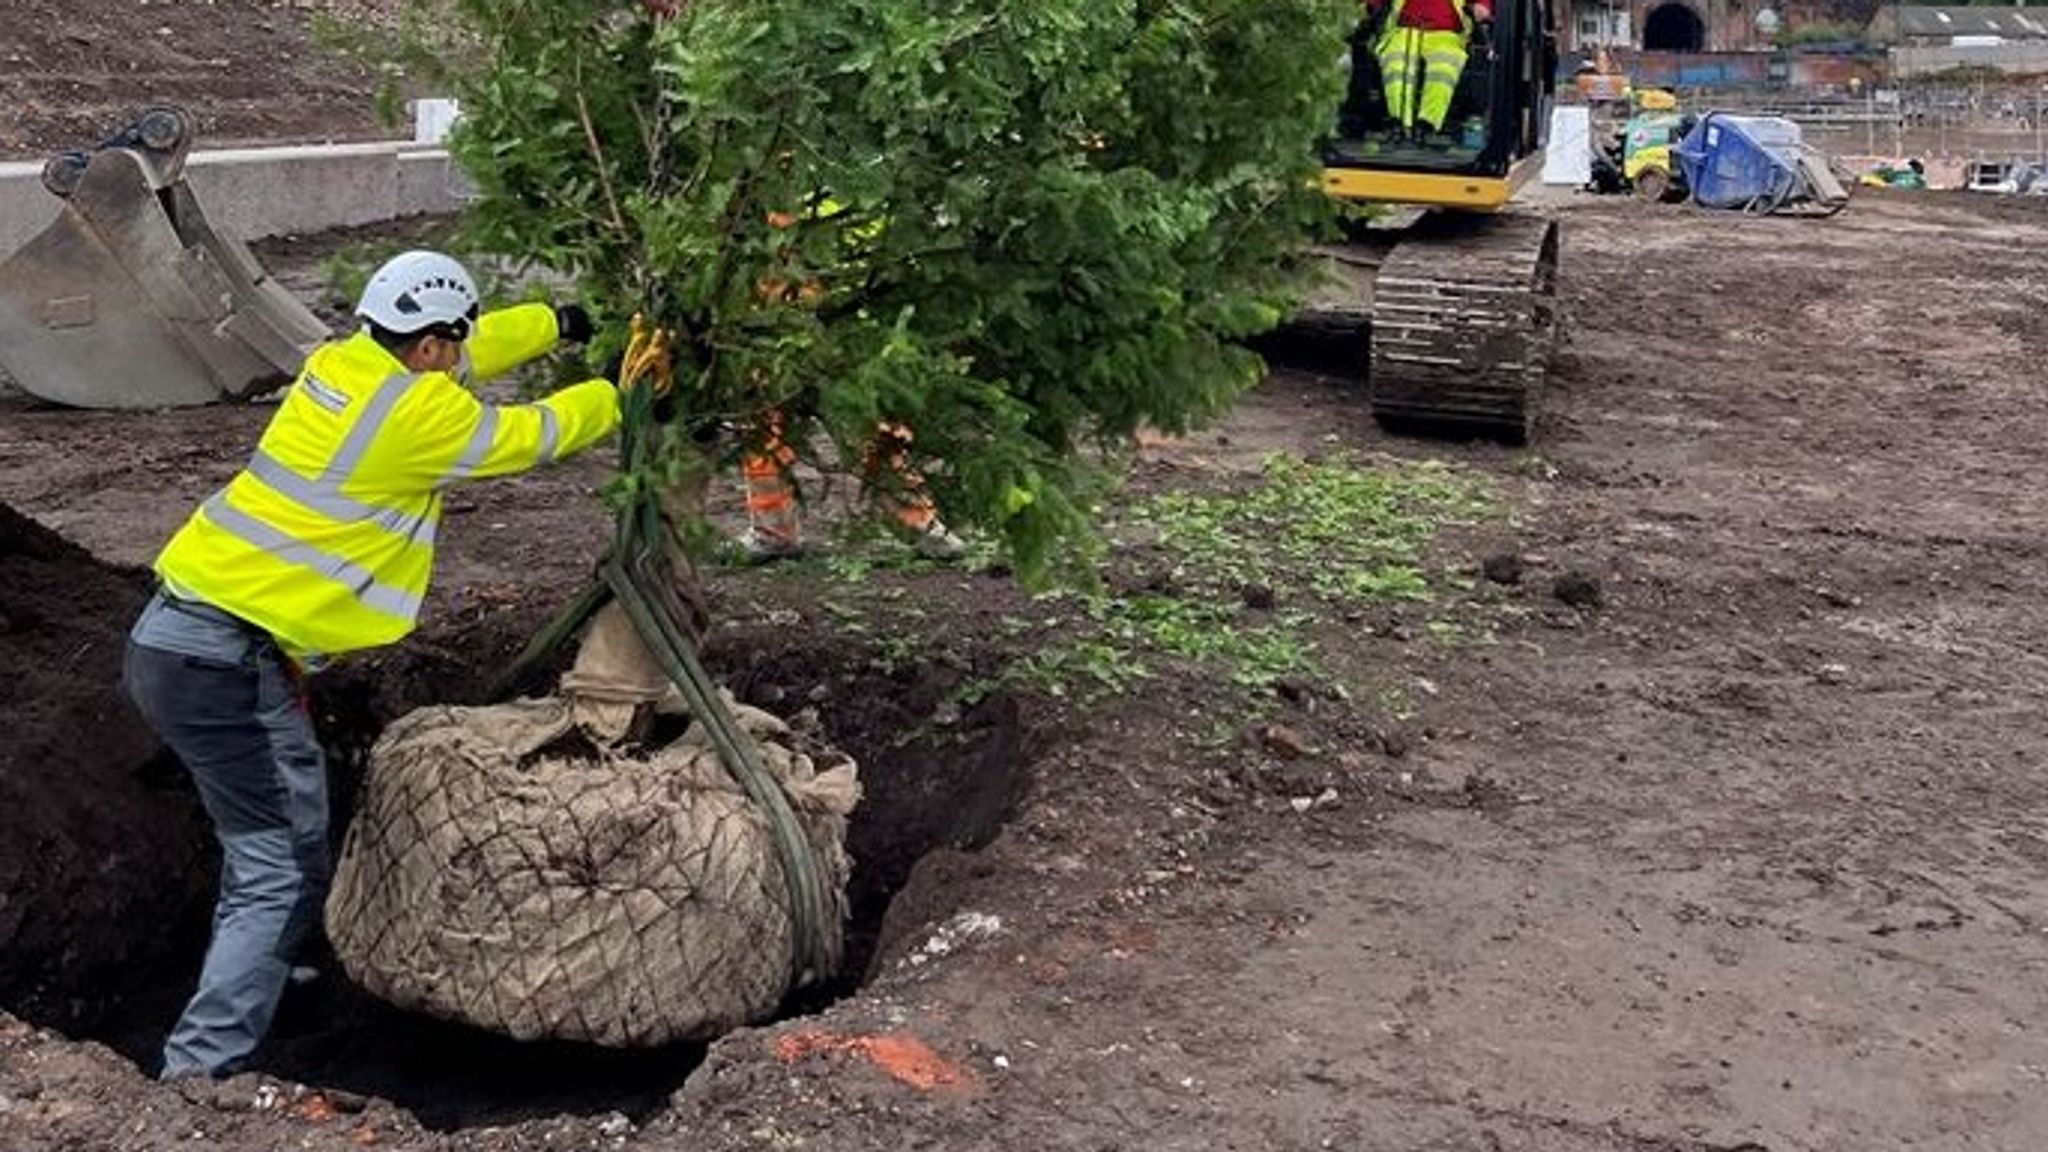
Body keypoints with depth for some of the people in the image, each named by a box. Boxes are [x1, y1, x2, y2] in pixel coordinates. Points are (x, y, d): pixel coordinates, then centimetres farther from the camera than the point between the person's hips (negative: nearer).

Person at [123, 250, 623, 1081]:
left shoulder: (340, 363, 12)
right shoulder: (419, 410, -10)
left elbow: (475, 349, 30)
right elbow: (530, 436, 6)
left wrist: (560, 323, 40)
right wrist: (618, 396, 22)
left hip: (169, 637, 9)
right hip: (225, 663, -9)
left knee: (269, 829, 27)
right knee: (284, 875, -5)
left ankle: (248, 978, 43)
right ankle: (198, 1068, -10)